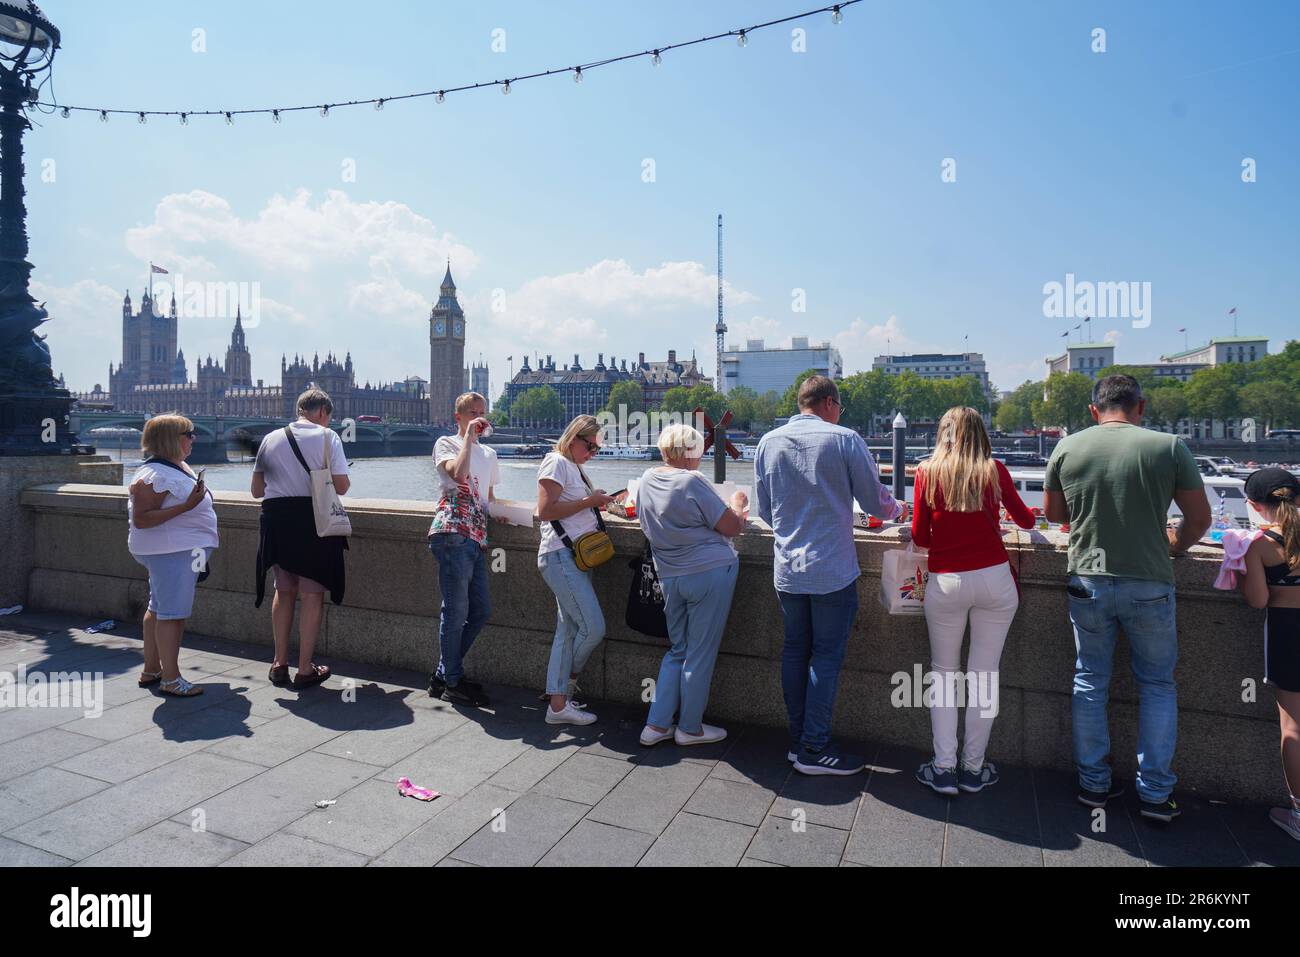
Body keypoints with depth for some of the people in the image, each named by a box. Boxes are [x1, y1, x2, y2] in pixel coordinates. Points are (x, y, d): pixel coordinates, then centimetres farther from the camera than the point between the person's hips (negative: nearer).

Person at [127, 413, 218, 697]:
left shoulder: (178, 467, 12)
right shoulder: (155, 474, -19)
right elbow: (140, 519, -23)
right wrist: (186, 505, -28)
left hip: (180, 550, 11)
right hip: (171, 553, -11)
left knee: (158, 609, 17)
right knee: (173, 613, -7)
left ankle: (151, 670, 28)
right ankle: (170, 679, -1)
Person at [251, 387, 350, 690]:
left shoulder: (271, 438, 10)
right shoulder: (327, 436, -4)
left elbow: (257, 490, 13)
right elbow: (341, 486, -8)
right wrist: (346, 481, 14)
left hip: (276, 520, 5)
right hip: (313, 520, -4)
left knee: (284, 591, 19)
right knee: (312, 594, 4)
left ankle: (279, 664, 24)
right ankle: (305, 670, 9)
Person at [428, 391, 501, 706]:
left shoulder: (488, 454, 24)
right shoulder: (446, 444, 2)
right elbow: (458, 473, -19)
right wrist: (469, 437, -10)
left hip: (476, 538, 8)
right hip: (452, 533, -8)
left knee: (481, 609, 8)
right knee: (456, 610, -5)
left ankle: (443, 674, 21)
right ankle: (452, 683, 8)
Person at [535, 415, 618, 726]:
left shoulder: (573, 467, 20)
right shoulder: (556, 462, -8)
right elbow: (545, 511, -17)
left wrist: (596, 502, 8)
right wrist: (588, 501, -12)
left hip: (577, 557, 10)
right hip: (561, 556, -10)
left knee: (568, 631, 8)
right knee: (593, 627, -10)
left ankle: (558, 704, 12)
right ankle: (569, 681, 14)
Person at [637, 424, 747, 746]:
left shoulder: (647, 480, 7)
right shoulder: (692, 481, -15)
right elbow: (732, 528, -10)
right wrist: (737, 504, 11)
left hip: (669, 576, 7)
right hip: (710, 574, -7)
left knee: (677, 651, 19)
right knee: (700, 655, 6)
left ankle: (656, 724, 19)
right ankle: (690, 728, 18)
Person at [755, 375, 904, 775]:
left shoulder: (768, 442, 3)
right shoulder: (844, 439, -10)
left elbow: (763, 510, 10)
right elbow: (874, 502, -3)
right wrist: (898, 509, 20)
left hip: (786, 569, 5)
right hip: (831, 569, -5)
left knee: (795, 650, 14)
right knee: (826, 656, 4)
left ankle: (798, 740, 24)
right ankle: (814, 749, 11)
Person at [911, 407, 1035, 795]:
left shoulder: (927, 470, 0)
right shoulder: (994, 470, 2)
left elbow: (919, 537, 0)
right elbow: (1025, 519, 16)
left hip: (946, 584, 0)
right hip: (995, 580, 1)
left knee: (944, 675, 12)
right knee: (984, 676, 9)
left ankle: (943, 769, 13)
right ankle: (974, 769, 18)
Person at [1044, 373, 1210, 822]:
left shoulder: (1067, 448, -2)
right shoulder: (1169, 447, -6)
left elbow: (1052, 512, 10)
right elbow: (1200, 518, 0)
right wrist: (1174, 545, 19)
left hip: (1088, 583, 1)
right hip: (1149, 585, -1)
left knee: (1090, 683, 14)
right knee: (1157, 686, 15)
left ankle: (1094, 784, 24)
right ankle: (1155, 794, 21)